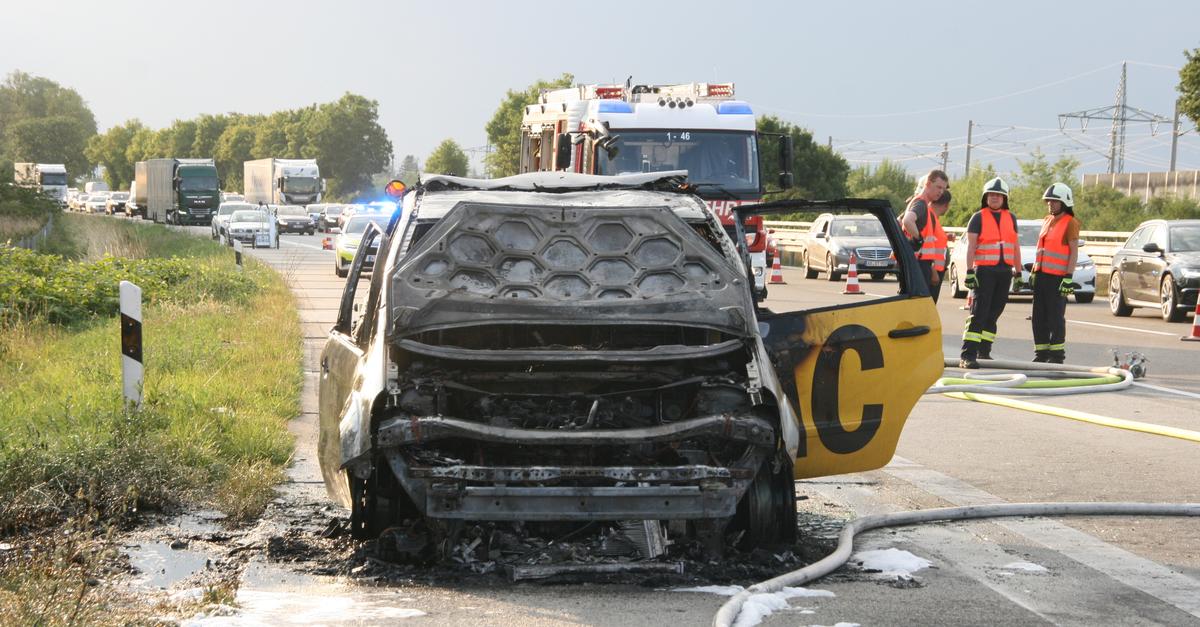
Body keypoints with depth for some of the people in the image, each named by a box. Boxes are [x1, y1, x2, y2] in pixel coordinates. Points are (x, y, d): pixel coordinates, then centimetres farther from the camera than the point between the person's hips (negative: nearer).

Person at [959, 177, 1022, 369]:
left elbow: (1015, 246, 20)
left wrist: (1018, 271, 17)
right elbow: (971, 246, -5)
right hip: (984, 271, -5)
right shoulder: (978, 218, 0)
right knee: (979, 313, -13)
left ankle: (984, 351, 18)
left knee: (994, 313, 9)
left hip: (1005, 271, 5)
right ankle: (967, 355, -17)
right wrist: (969, 271, -13)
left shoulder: (1010, 218, 15)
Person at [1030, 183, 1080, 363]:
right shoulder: (1046, 221, 17)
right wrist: (1033, 271, 19)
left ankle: (1057, 354, 3)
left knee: (1056, 317, -4)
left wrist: (1068, 277, -16)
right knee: (1039, 316, 8)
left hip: (1057, 278, -8)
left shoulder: (1070, 223, -6)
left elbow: (1074, 252, -10)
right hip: (1041, 275, 8)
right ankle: (1041, 353, 15)